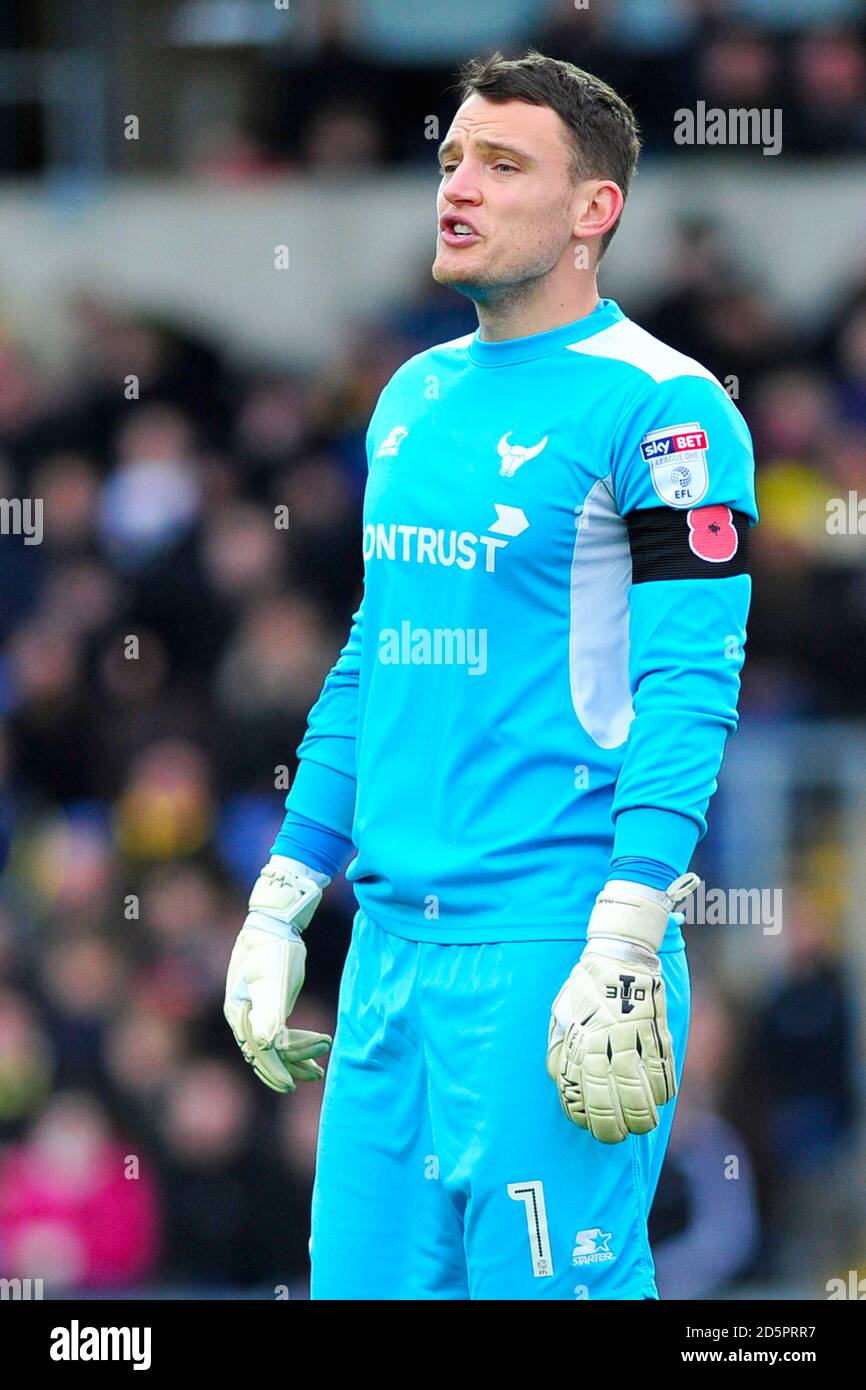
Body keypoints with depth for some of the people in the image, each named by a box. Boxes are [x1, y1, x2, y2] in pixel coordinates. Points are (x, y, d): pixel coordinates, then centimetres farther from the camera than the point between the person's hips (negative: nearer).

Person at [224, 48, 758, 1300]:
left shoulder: (658, 407, -7)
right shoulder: (417, 397, 17)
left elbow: (688, 691, -14)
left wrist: (626, 947, -22)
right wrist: (282, 903, 20)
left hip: (548, 943, -7)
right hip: (392, 938, 8)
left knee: (546, 1281, -7)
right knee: (364, 1277, 7)